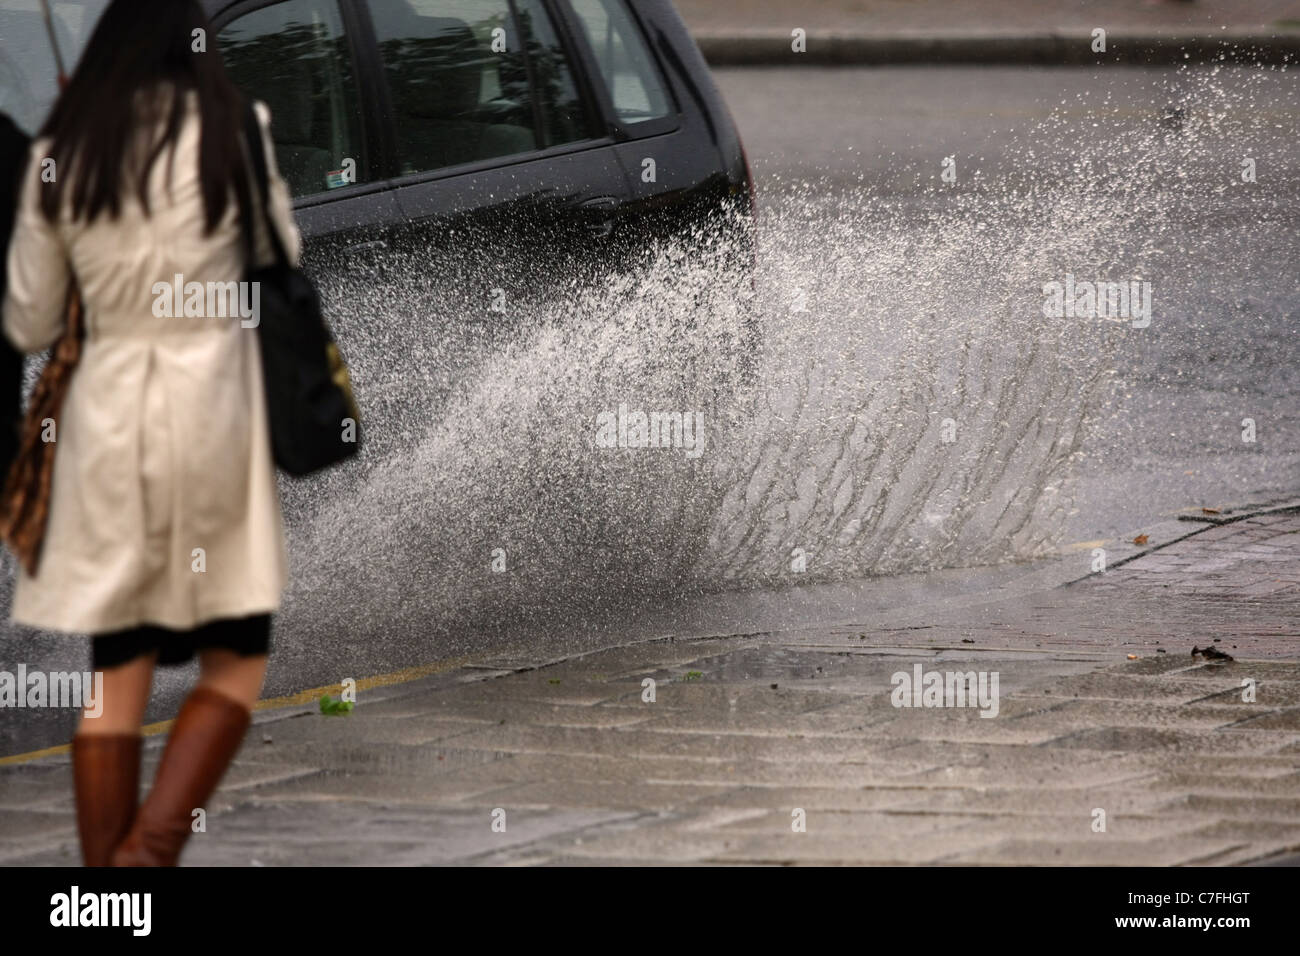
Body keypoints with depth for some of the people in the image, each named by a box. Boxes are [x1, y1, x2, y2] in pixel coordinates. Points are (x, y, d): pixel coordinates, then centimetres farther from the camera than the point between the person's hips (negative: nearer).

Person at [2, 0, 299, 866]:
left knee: (117, 676, 8)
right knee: (235, 664, 4)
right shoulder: (232, 129, -4)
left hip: (106, 406, 3)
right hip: (208, 403, -3)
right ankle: (151, 852, -14)